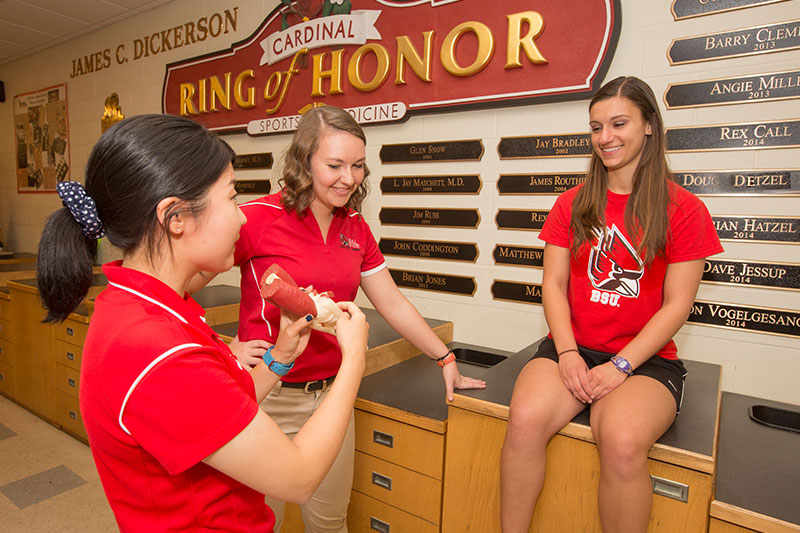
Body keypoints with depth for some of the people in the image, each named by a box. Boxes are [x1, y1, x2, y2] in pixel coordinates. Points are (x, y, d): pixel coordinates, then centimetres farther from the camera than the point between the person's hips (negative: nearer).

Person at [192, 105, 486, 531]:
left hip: (333, 392, 5)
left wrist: (445, 359, 10)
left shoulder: (355, 228, 3)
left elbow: (392, 303, 8)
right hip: (272, 396, -4)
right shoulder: (258, 218, -15)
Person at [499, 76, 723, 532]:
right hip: (572, 347, 2)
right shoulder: (572, 205, 11)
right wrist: (568, 353, -9)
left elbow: (677, 304, -2)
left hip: (645, 358, -2)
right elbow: (553, 284, 5)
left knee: (622, 441, -32)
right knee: (525, 418, -27)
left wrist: (620, 366, -13)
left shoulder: (684, 209, 2)